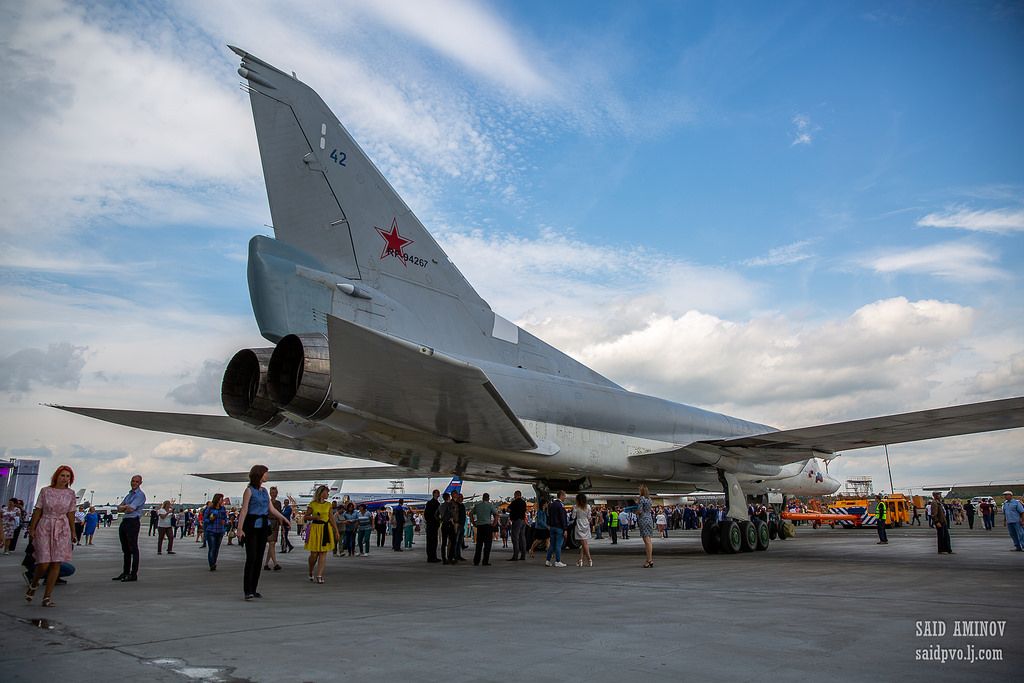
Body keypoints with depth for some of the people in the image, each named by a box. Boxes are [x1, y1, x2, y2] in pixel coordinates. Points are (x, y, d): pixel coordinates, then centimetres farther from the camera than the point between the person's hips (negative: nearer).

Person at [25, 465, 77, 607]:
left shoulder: (70, 493, 6)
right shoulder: (45, 491, 0)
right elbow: (37, 511, 3)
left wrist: (73, 531, 11)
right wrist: (32, 529, -2)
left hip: (62, 529, 2)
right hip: (44, 528, -2)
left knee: (56, 564, -3)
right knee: (44, 564, -6)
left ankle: (47, 597, 6)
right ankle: (33, 585, 27)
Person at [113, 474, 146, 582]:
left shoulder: (140, 494, -7)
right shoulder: (129, 494, 21)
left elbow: (131, 509, -16)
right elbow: (119, 508, 13)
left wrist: (125, 509, 3)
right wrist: (126, 506, -7)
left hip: (133, 522, -9)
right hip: (124, 522, 9)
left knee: (133, 548, -8)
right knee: (125, 549, 13)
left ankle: (134, 574, -7)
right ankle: (125, 573, 20)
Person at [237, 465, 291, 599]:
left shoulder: (265, 491, 16)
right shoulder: (249, 490, -4)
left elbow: (271, 509, 20)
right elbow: (244, 510, -10)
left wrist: (283, 518, 14)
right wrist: (240, 529, -17)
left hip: (263, 526, 7)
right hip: (251, 526, -7)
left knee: (259, 558, 6)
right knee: (251, 558, -12)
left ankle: (254, 589, 12)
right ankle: (248, 591, -11)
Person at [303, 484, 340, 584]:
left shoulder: (328, 505, 10)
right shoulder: (312, 504, 0)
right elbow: (306, 516, 6)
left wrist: (336, 531, 11)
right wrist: (314, 517, -13)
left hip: (326, 529, 3)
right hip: (315, 528, -3)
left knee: (323, 553, -3)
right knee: (314, 554, -1)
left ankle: (319, 575, 0)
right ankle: (310, 572, 25)